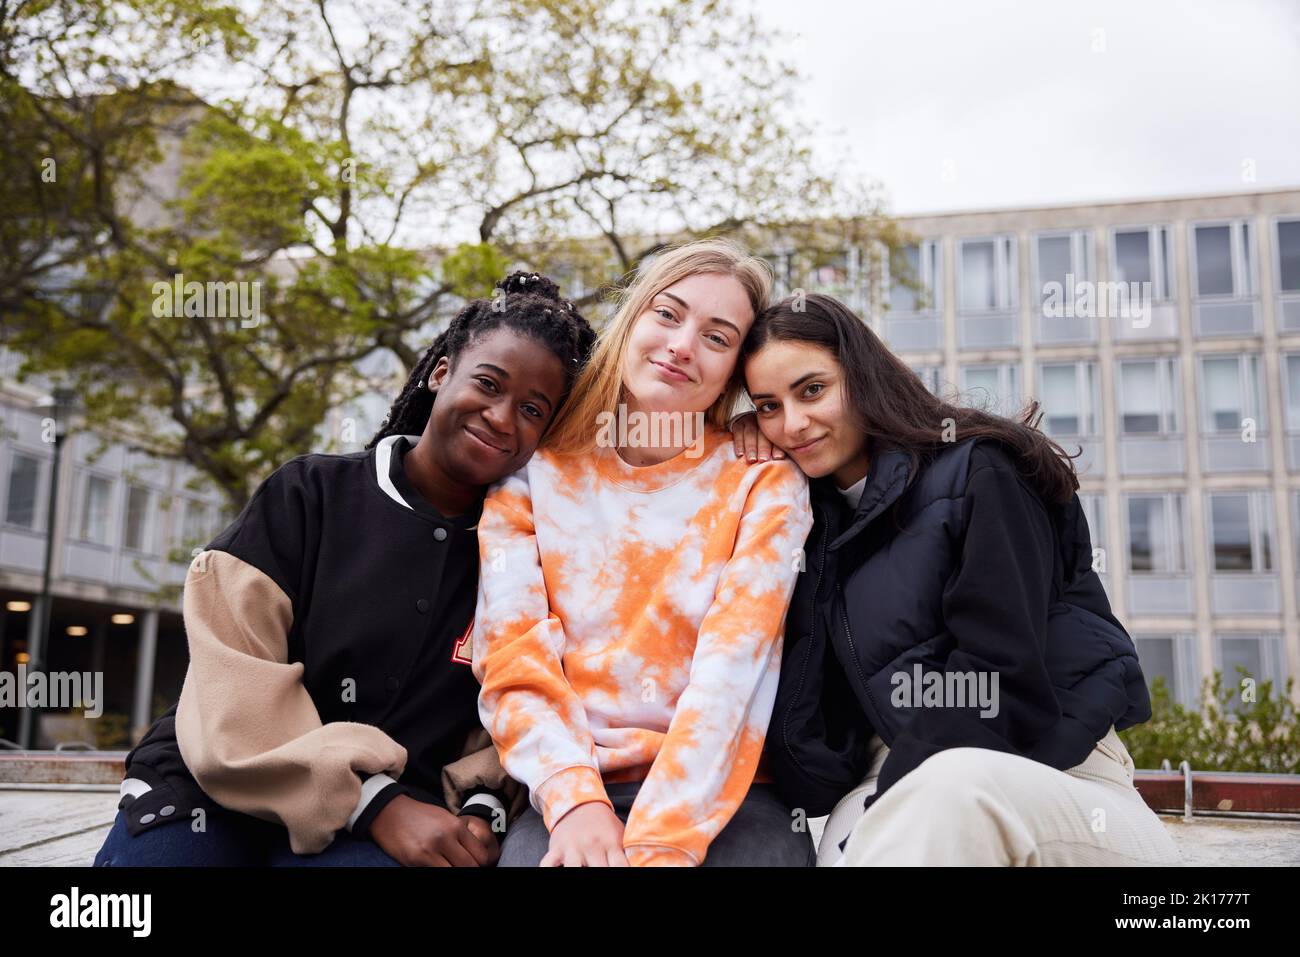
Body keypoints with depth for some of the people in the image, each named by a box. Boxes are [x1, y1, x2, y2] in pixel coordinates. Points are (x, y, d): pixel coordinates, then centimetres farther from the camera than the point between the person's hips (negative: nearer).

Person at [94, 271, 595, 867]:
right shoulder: (312, 494, 0)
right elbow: (231, 679, -9)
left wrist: (482, 810, -11)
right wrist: (374, 801, -17)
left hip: (390, 820, 1)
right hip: (208, 795, -1)